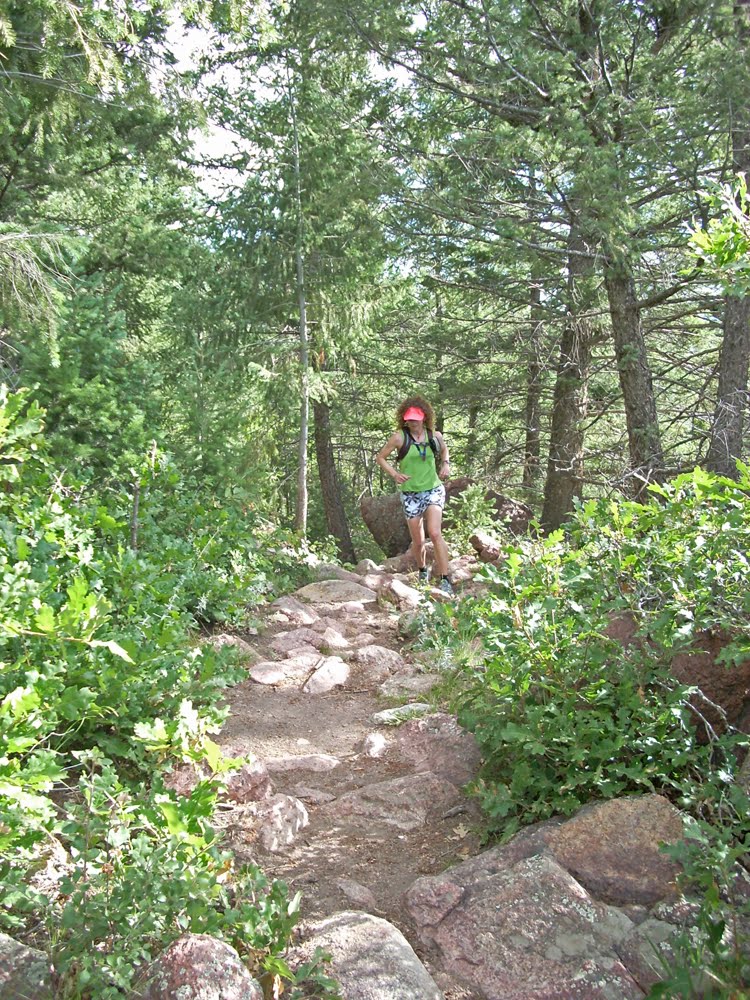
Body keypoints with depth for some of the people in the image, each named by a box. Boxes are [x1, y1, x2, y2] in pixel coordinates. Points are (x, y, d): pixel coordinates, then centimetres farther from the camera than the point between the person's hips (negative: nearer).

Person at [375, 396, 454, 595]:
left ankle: (445, 580, -15)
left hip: (433, 490, 0)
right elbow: (380, 457, 1)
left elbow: (444, 450, 22)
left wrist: (446, 463, 3)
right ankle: (422, 570, 38)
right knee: (418, 541, 7)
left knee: (435, 533, -20)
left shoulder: (434, 435, -1)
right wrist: (395, 474, -12)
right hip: (410, 494, 0)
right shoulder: (399, 437, -9)